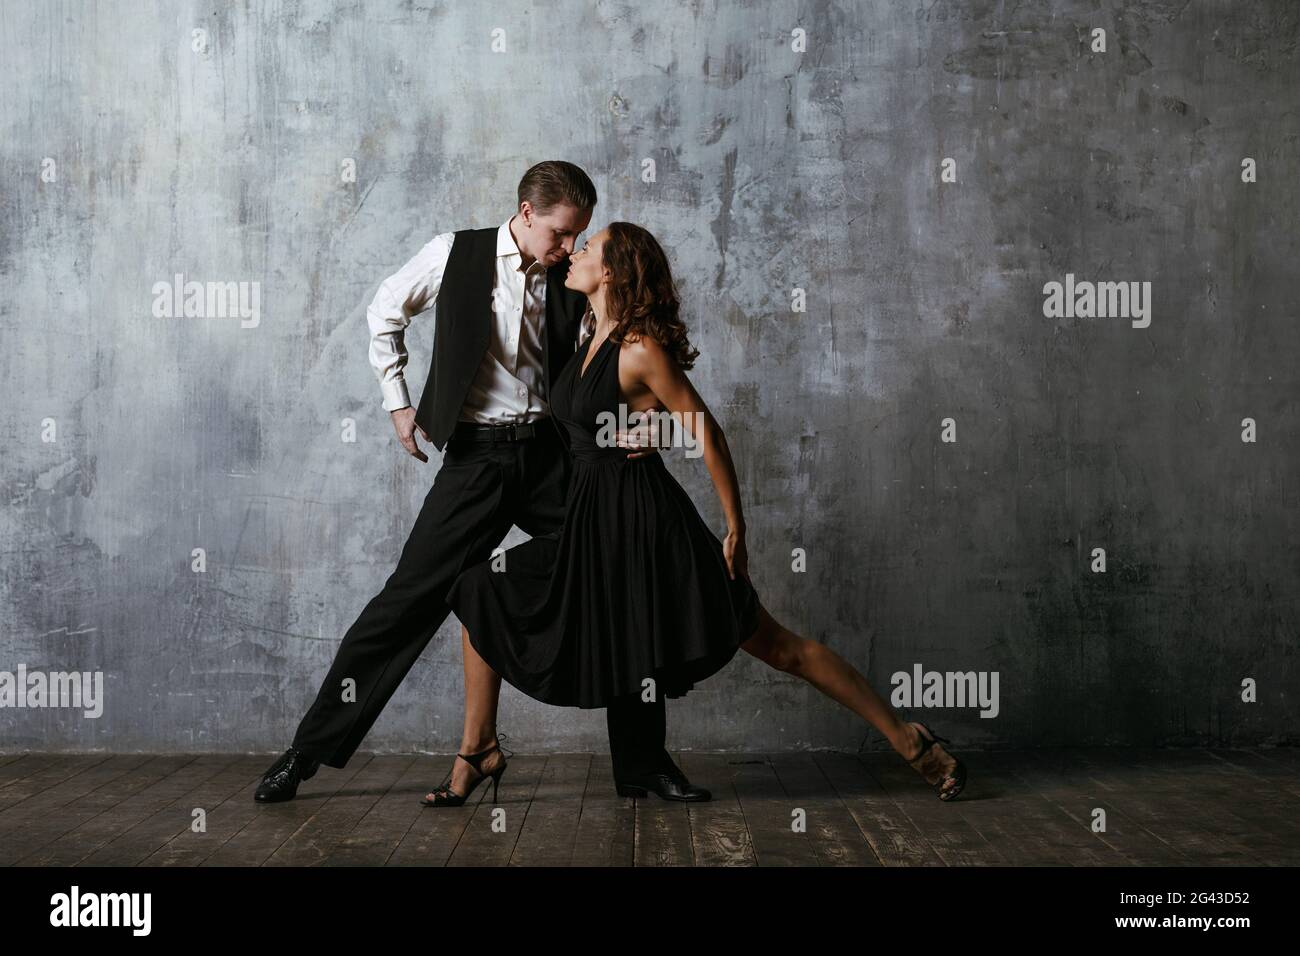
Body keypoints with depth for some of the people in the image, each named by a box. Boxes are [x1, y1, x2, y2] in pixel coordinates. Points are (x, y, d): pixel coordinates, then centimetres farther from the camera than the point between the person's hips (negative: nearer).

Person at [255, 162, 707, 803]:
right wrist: (397, 401, 9)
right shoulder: (456, 254, -2)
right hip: (477, 455, -3)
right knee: (409, 597, -6)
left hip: (550, 454, 3)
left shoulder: (574, 279, 4)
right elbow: (385, 312, 13)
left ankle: (645, 760, 16)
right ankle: (309, 750, 6)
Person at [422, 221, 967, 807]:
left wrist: (735, 531, -11)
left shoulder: (641, 349, -15)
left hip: (647, 522, -8)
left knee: (779, 647, -3)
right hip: (594, 519, 8)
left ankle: (908, 740, 8)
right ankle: (480, 750, 11)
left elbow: (707, 434, -13)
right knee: (481, 593, 2)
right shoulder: (594, 341, 10)